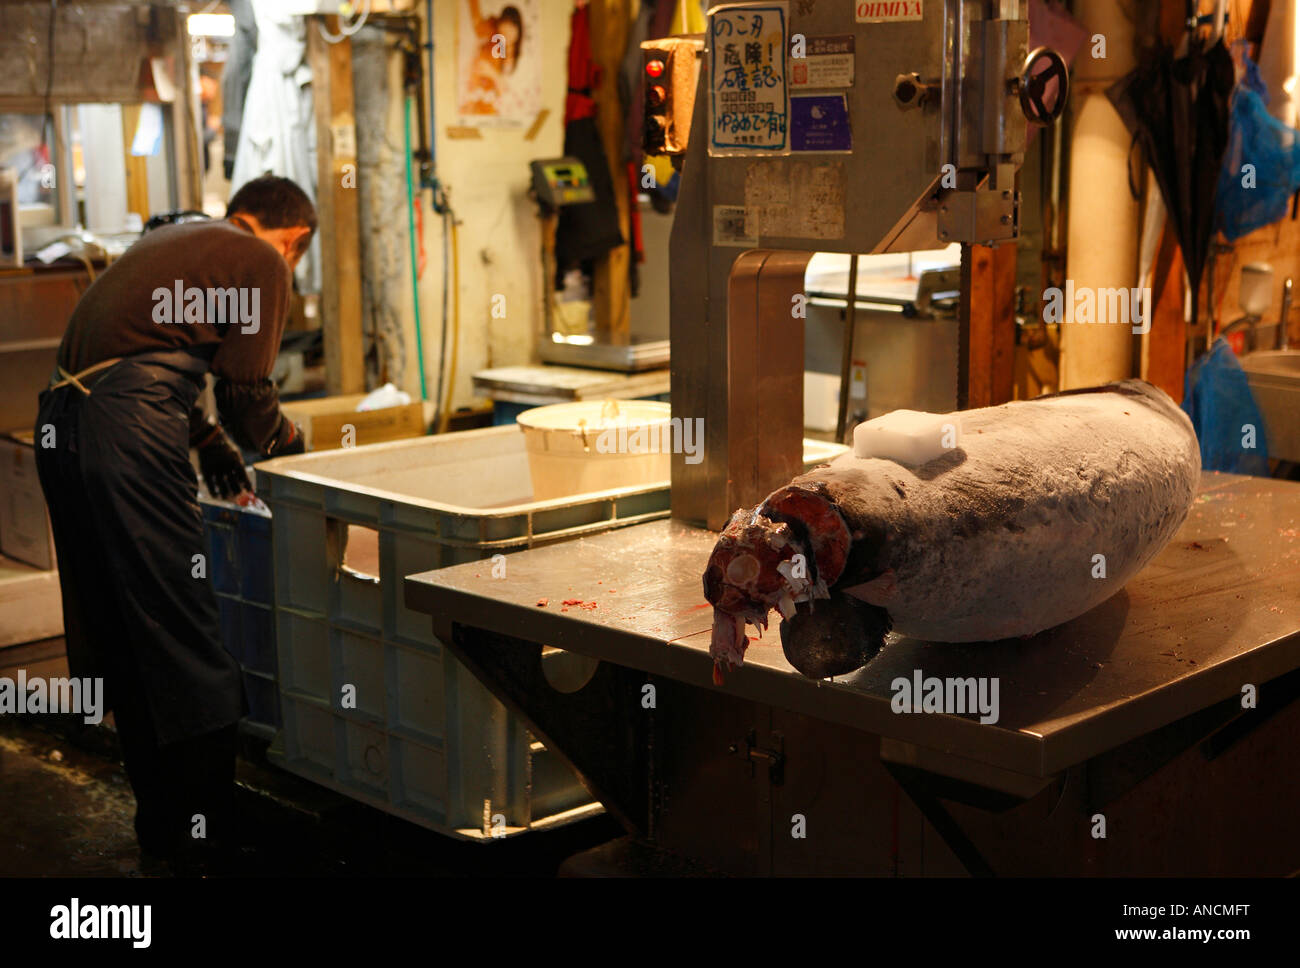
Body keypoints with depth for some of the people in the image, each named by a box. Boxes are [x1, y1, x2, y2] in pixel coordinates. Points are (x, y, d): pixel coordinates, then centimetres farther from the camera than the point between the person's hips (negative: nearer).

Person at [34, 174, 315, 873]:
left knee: (119, 638, 15)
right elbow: (245, 391, 0)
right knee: (181, 637, -3)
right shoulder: (262, 261, 2)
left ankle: (163, 824, 26)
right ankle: (205, 834, 3)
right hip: (128, 432, -9)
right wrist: (288, 443, 19)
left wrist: (212, 445, 31)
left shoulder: (174, 239, 27)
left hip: (59, 423, 9)